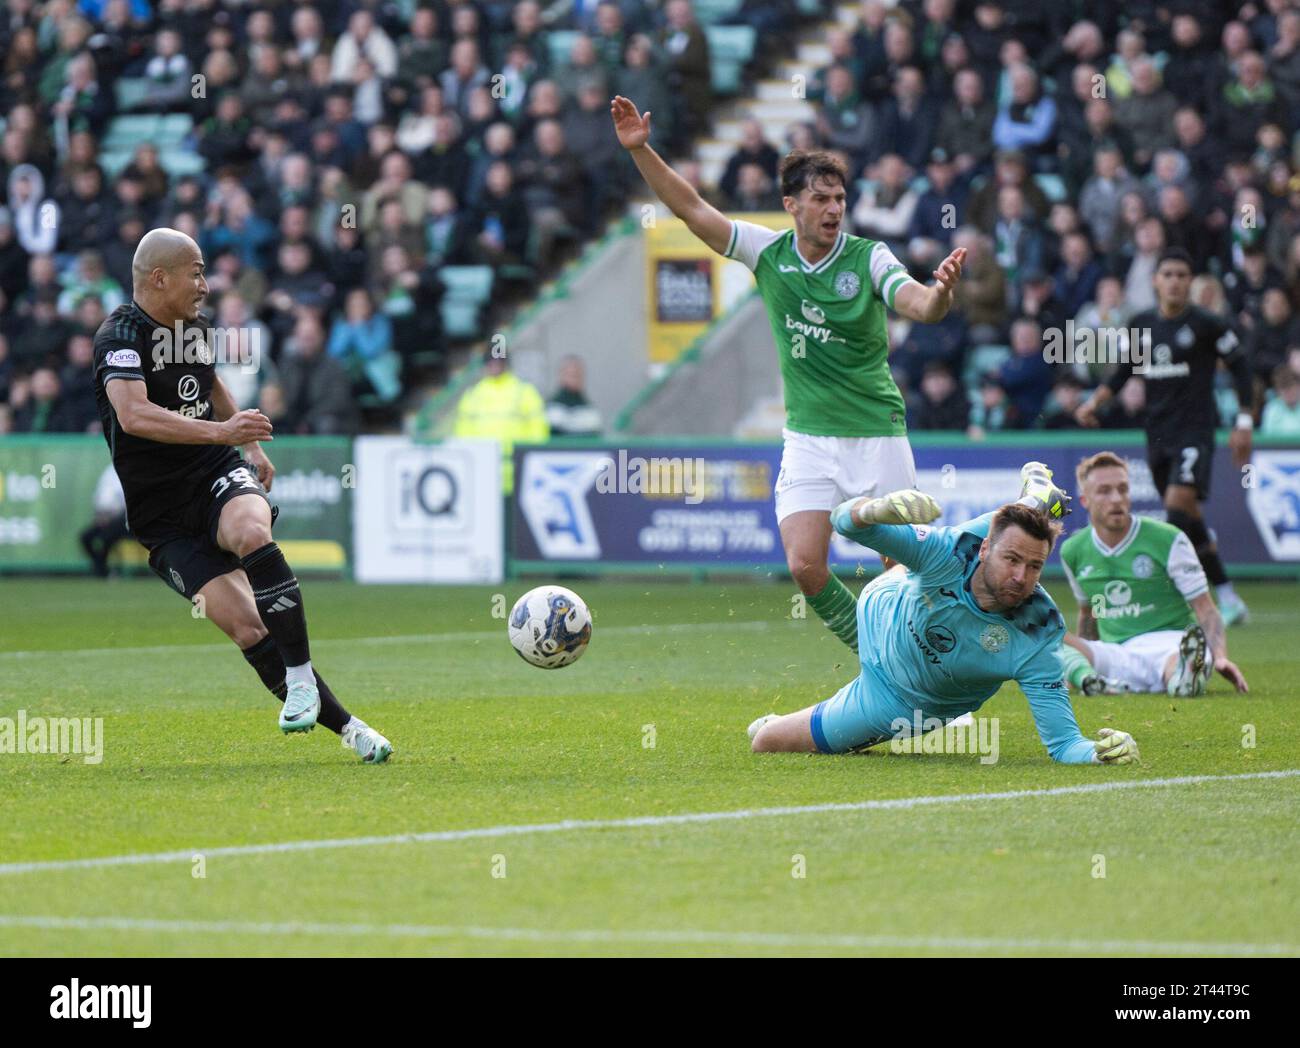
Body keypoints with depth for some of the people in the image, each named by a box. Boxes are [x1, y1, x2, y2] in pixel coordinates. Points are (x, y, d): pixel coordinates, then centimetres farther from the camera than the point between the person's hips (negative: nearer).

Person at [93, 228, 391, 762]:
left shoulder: (192, 324, 9)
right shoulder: (120, 335, -15)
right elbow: (133, 415, -34)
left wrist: (252, 446, 28)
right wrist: (221, 431, -41)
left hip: (218, 476, 4)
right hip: (162, 513, -4)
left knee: (252, 533, -34)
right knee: (247, 628, -16)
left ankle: (300, 677, -28)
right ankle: (346, 728, -9)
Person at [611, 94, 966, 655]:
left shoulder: (869, 258, -9)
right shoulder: (769, 252, 1)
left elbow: (921, 306, -24)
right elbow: (692, 209, 2)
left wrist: (940, 290, -47)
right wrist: (641, 150, -8)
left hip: (877, 435, -2)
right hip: (808, 437, 3)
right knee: (804, 566, -10)